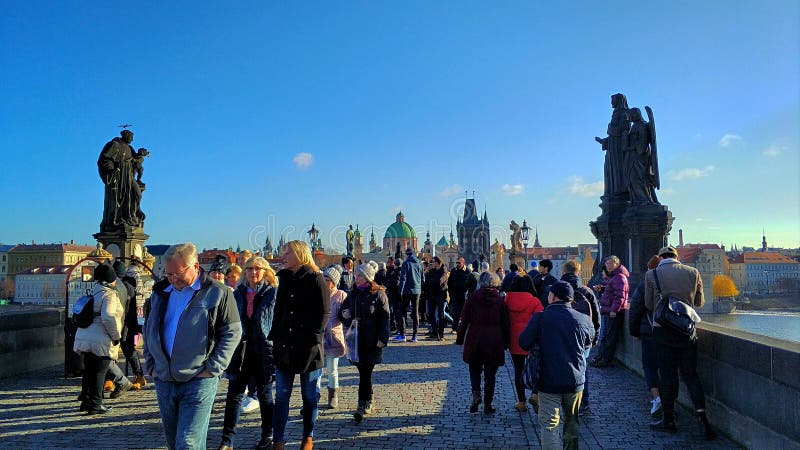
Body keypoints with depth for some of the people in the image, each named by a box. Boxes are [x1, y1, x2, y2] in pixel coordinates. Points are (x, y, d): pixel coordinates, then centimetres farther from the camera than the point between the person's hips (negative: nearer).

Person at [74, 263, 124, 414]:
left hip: (84, 337, 8)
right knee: (99, 372, 0)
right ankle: (95, 404, 4)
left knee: (88, 370, 17)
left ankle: (85, 401, 26)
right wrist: (116, 336, -15)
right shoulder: (109, 294, -13)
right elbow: (108, 317, -24)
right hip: (101, 341, -8)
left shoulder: (94, 292, 14)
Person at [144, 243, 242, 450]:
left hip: (199, 382, -6)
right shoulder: (160, 292, 10)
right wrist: (151, 365, 11)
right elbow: (148, 330, 21)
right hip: (164, 382, 6)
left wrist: (213, 369, -11)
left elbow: (232, 332, -5)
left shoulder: (217, 293, -6)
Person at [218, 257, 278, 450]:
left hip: (264, 351, -3)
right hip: (241, 352, 3)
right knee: (234, 394, 1)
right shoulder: (238, 294, 9)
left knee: (264, 395, 9)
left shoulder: (273, 293, -3)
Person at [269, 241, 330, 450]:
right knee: (281, 396, 6)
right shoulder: (285, 279, 12)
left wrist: (314, 339, -15)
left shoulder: (316, 279, -6)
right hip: (284, 346, 5)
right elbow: (279, 311, 17)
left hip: (308, 348, -5)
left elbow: (324, 313, -8)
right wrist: (275, 337, 7)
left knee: (310, 396, 9)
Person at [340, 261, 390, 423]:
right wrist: (343, 314, -2)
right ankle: (368, 403, 24)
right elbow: (342, 311, 23)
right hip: (356, 339, 5)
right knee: (363, 372, 10)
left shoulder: (379, 294, -4)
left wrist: (382, 338, -14)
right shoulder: (353, 294, 13)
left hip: (371, 341, -5)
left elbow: (385, 318, -7)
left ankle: (363, 405, 0)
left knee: (365, 372, -6)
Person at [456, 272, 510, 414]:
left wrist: (460, 339, 5)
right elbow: (506, 325, 3)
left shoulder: (473, 298, -3)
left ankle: (476, 393, -6)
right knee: (490, 374, 11)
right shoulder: (500, 301, 0)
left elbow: (464, 320, -2)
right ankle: (488, 404, 14)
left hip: (474, 341, -1)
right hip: (495, 342, 1)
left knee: (474, 369, 17)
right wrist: (506, 343, 11)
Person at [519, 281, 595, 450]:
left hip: (549, 381, -3)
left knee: (549, 425, 0)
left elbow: (523, 343, -9)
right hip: (575, 381, 3)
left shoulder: (540, 318, -11)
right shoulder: (583, 319, -3)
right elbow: (590, 340, 16)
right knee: (572, 422, 22)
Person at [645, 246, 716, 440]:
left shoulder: (651, 275, -6)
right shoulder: (693, 272, 1)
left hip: (663, 330, -2)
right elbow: (699, 302, 12)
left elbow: (649, 305, 3)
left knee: (667, 375, 6)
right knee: (690, 374, 10)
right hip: (687, 330, 2)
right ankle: (701, 413, -3)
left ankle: (669, 420, 12)